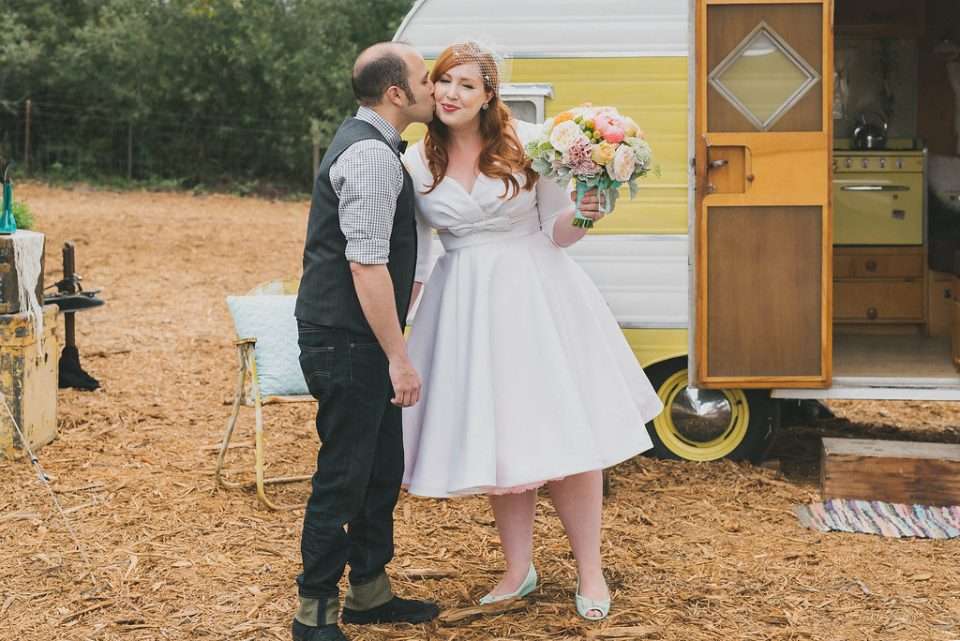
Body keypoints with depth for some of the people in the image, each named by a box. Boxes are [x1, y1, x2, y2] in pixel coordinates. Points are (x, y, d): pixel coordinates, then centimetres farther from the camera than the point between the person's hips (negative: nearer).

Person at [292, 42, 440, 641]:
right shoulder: (373, 156, -18)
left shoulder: (368, 142, 16)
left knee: (383, 467, 17)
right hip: (346, 342, -10)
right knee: (344, 475, -2)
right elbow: (366, 266, -24)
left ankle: (369, 591, 30)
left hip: (360, 340, 10)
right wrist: (399, 358, -22)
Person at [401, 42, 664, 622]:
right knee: (497, 439, 9)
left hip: (535, 293, -2)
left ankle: (591, 573, 14)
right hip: (465, 304, 2)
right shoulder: (416, 162, 1)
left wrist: (581, 216, -20)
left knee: (566, 436, 0)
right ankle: (519, 569, 25)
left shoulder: (527, 142, -6)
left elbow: (556, 231, 0)